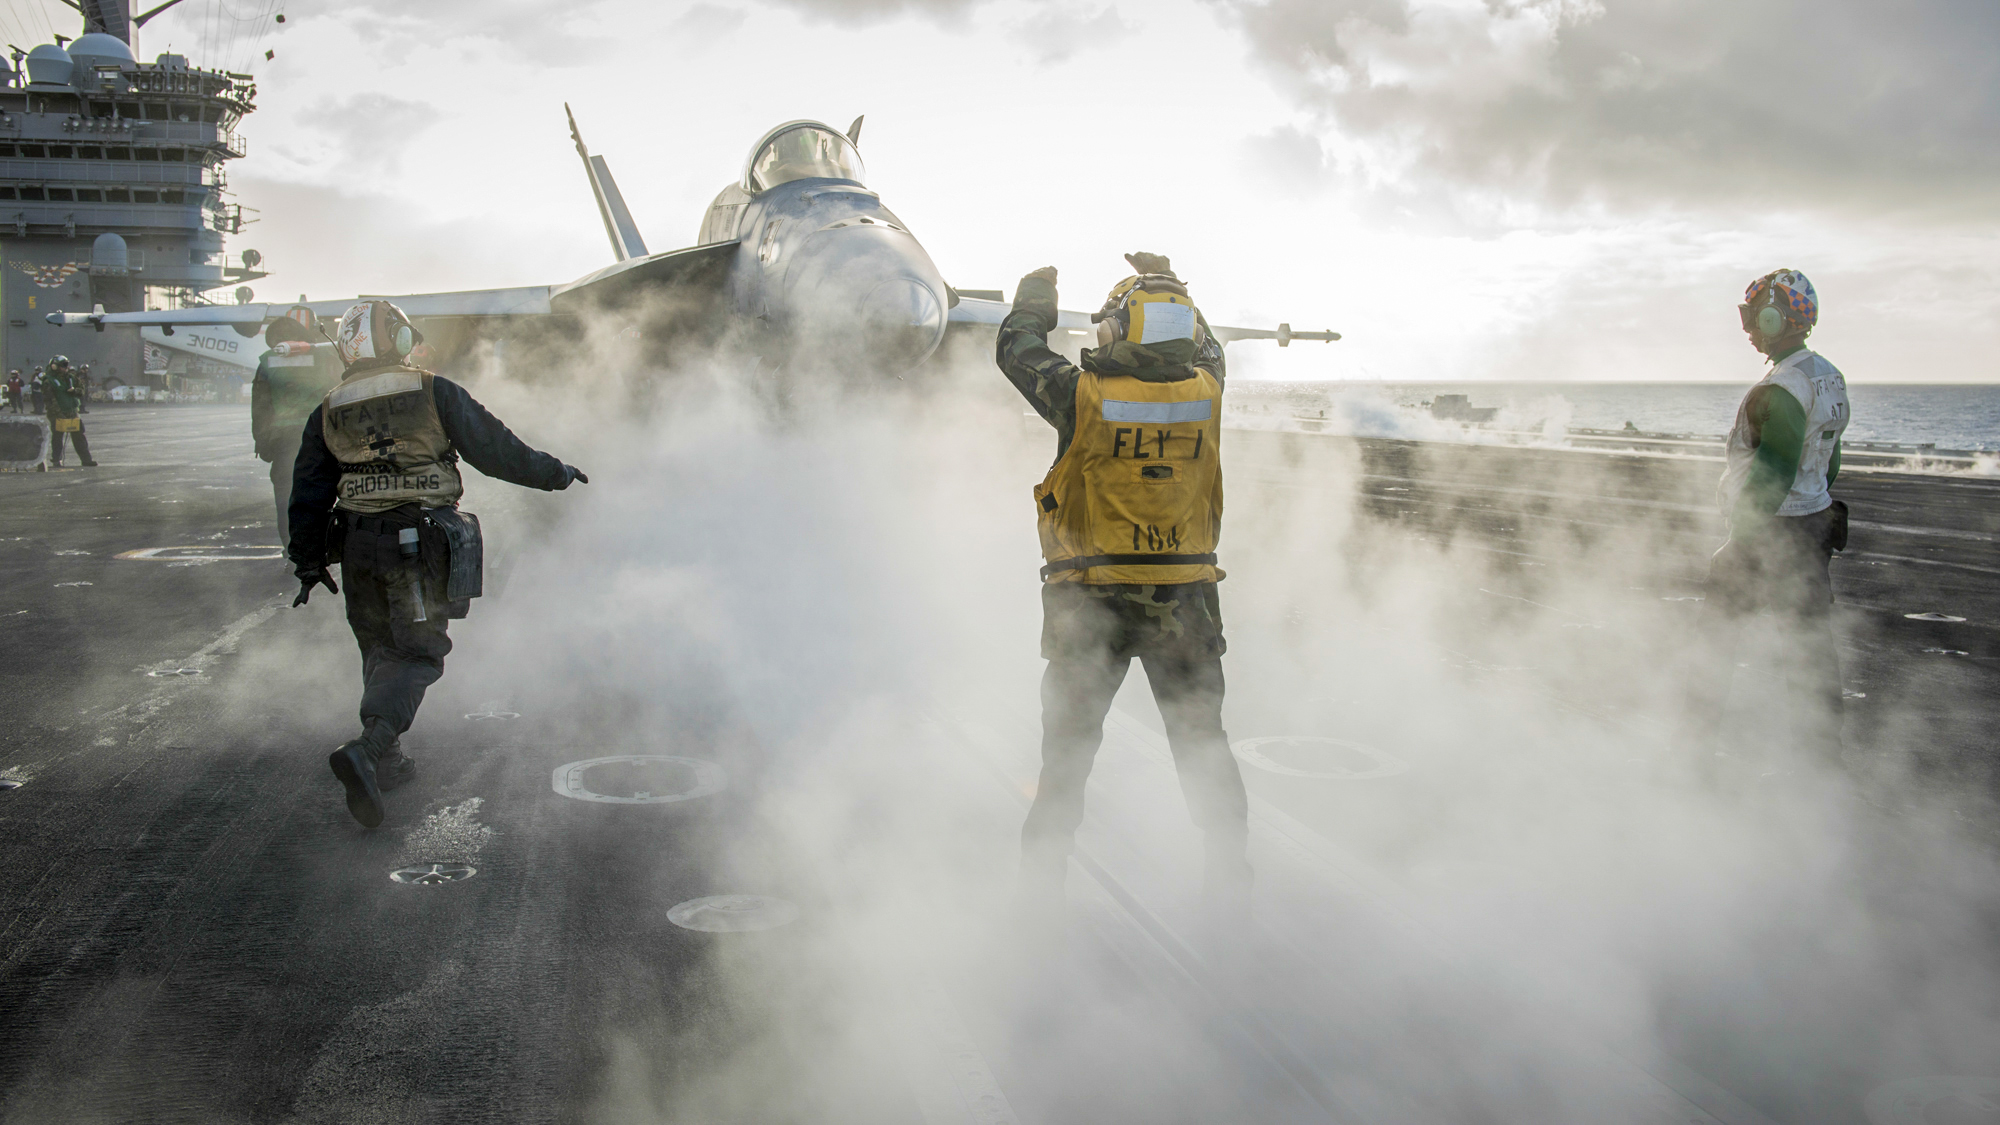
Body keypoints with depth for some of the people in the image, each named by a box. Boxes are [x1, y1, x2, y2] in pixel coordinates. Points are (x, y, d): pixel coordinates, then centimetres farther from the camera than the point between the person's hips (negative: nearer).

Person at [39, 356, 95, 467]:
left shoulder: (70, 378, 12)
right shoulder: (49, 381, -8)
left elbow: (81, 392, 16)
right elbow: (50, 400, -16)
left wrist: (74, 391, -7)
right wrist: (58, 413, -24)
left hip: (72, 412, 6)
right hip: (57, 415, -6)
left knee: (79, 436, 5)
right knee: (57, 436, 1)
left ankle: (86, 459, 8)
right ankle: (56, 460, 11)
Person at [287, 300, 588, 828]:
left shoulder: (327, 412, 9)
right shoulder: (435, 393, -1)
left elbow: (309, 495, 11)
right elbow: (491, 446, 0)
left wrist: (309, 563, 20)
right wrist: (551, 473, 13)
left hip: (356, 543, 4)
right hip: (419, 542, -4)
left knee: (379, 650, 19)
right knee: (417, 652, 0)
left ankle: (385, 762, 25)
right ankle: (368, 748, -21)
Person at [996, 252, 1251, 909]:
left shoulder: (1083, 394, -13)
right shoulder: (1206, 391, -5)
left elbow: (1017, 348, 6)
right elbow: (1204, 349, 21)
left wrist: (1037, 291, 26)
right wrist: (1166, 282, 33)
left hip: (1092, 602, -2)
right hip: (1185, 600, 2)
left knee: (1069, 738, 12)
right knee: (1201, 737, 15)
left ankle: (1045, 865, 20)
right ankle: (1230, 867, 22)